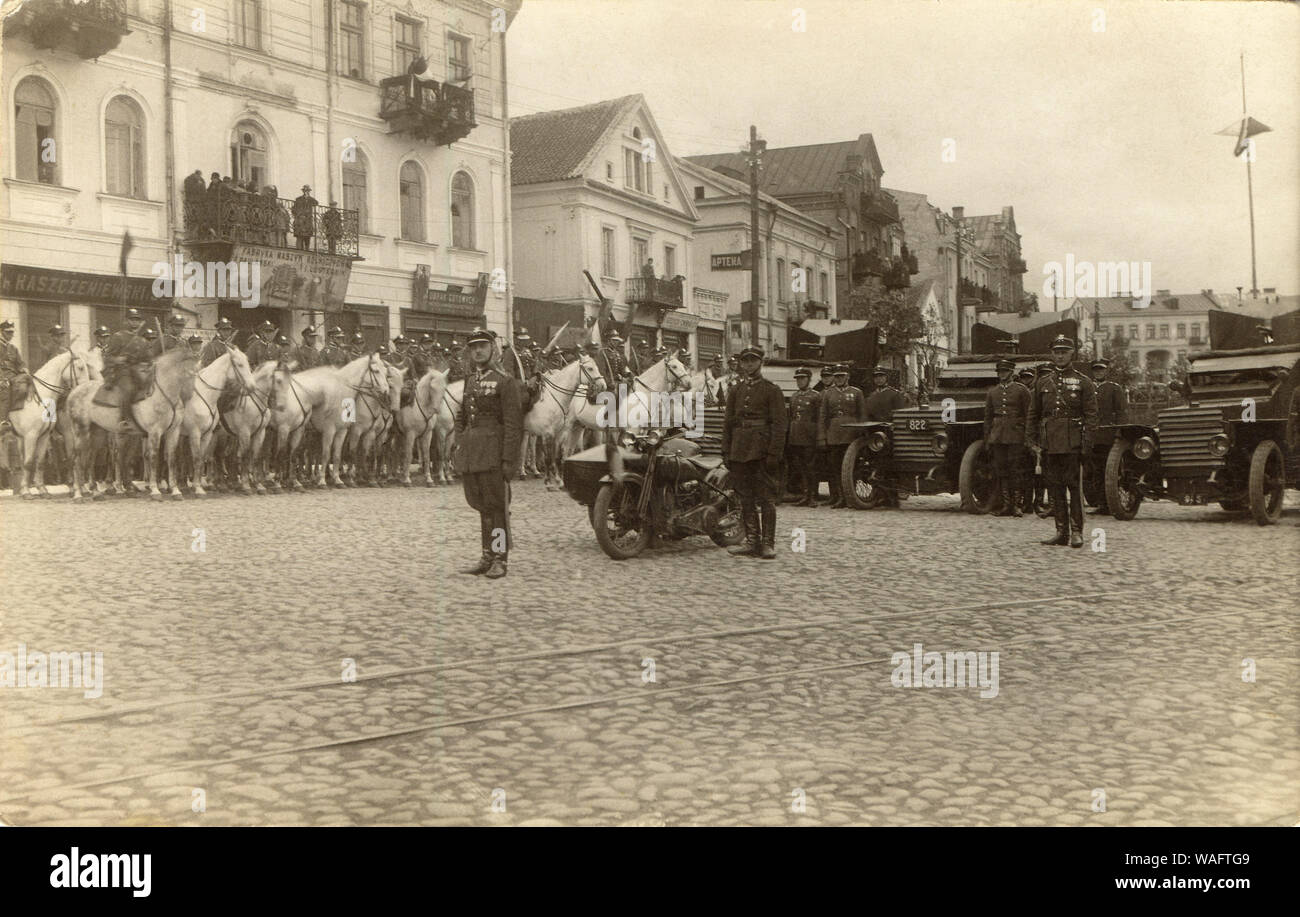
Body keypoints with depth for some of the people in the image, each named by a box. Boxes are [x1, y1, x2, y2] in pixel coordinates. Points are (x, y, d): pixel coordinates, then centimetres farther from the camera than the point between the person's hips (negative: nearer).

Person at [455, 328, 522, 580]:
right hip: (471, 454, 6)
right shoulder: (468, 381, 14)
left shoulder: (504, 382, -6)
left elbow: (513, 425, -11)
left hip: (493, 452, -6)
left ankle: (500, 559, 6)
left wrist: (509, 460, -16)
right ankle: (487, 556, 21)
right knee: (481, 505, 12)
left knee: (497, 505, -1)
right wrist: (461, 444, 9)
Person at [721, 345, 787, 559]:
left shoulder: (772, 390, 0)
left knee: (766, 499, -4)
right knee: (746, 498, 7)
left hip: (762, 450, -5)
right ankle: (751, 541, 14)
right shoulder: (736, 390, 15)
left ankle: (767, 543, 0)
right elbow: (728, 421, 15)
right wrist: (726, 451, 7)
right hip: (740, 450, 5)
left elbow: (779, 423, -6)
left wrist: (774, 453, -13)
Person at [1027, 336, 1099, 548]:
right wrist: (1032, 441, 7)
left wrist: (1086, 443, -10)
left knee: (1075, 488, -3)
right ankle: (1061, 531, 13)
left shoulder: (1083, 382, 3)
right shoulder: (1042, 382, 13)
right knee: (1055, 488, 6)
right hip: (1049, 443, 4)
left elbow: (1091, 415, -1)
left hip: (1073, 443, -4)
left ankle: (1077, 532, 2)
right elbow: (1033, 414, 15)